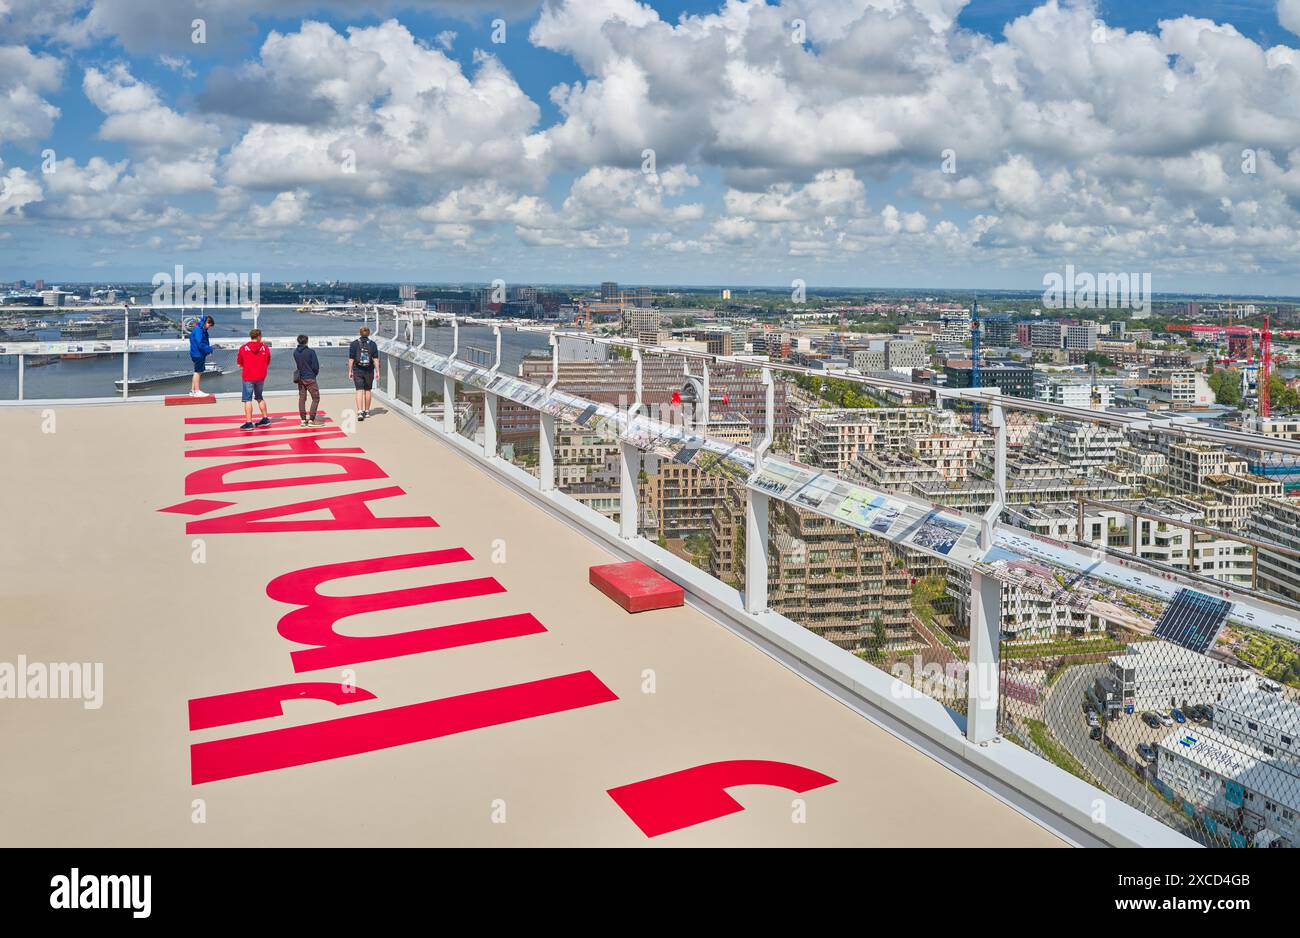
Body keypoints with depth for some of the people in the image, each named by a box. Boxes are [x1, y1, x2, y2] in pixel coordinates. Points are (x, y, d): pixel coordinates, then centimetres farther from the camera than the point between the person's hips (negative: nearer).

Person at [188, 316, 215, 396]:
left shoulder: (203, 330, 13)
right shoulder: (198, 329, -17)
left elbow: (205, 342, 17)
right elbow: (200, 343, -22)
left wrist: (209, 349, 3)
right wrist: (209, 350, -17)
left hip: (201, 354, 10)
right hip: (197, 354, -10)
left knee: (197, 372, 14)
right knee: (198, 372, -4)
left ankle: (193, 391, 19)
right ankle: (197, 391, 1)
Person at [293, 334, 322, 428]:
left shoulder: (295, 352, 1)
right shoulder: (311, 352, -14)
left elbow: (296, 365, 7)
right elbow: (315, 366, -12)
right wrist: (315, 373, 7)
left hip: (300, 378, 6)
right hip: (310, 378, -6)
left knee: (302, 398, 11)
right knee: (316, 398, 2)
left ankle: (303, 420, 11)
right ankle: (312, 420, -3)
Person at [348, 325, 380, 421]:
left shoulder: (354, 343, -3)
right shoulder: (372, 344, -2)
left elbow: (351, 359, -4)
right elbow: (376, 359, -5)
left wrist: (350, 371, 3)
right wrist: (377, 372, -3)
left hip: (358, 371, -1)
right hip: (369, 371, 1)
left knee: (359, 391, -4)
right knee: (367, 390, 15)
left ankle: (360, 412, -18)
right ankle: (366, 411, 25)